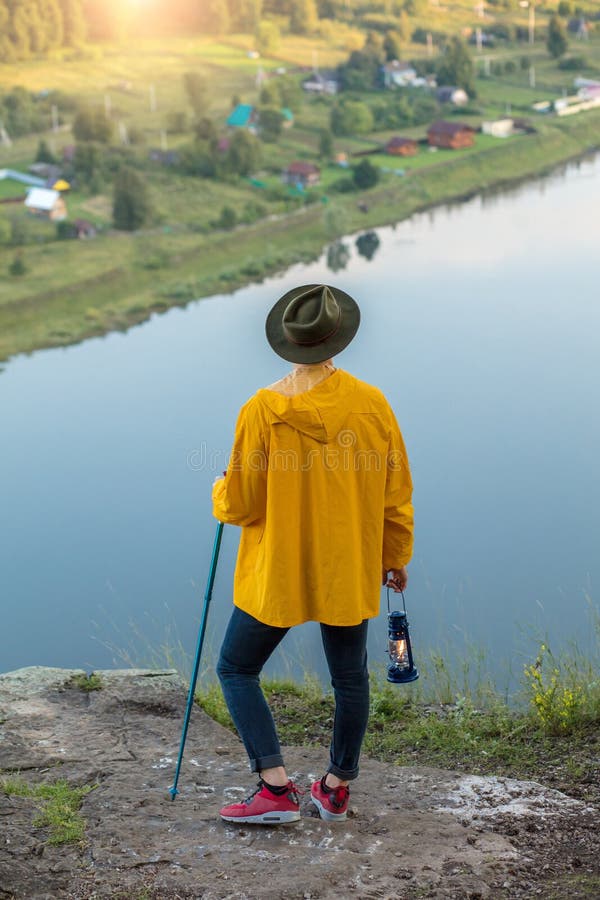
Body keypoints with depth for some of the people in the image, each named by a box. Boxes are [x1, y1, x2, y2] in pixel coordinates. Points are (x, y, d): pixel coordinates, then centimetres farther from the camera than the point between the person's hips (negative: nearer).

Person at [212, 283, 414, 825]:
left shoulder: (263, 410, -17)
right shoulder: (372, 404, -9)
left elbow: (239, 505, -10)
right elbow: (396, 496, 0)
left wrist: (220, 493, 13)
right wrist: (396, 558, 15)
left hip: (278, 573, -3)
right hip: (350, 572, 3)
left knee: (237, 669, 14)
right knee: (350, 678, 19)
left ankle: (276, 787, 6)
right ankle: (337, 789, 30)